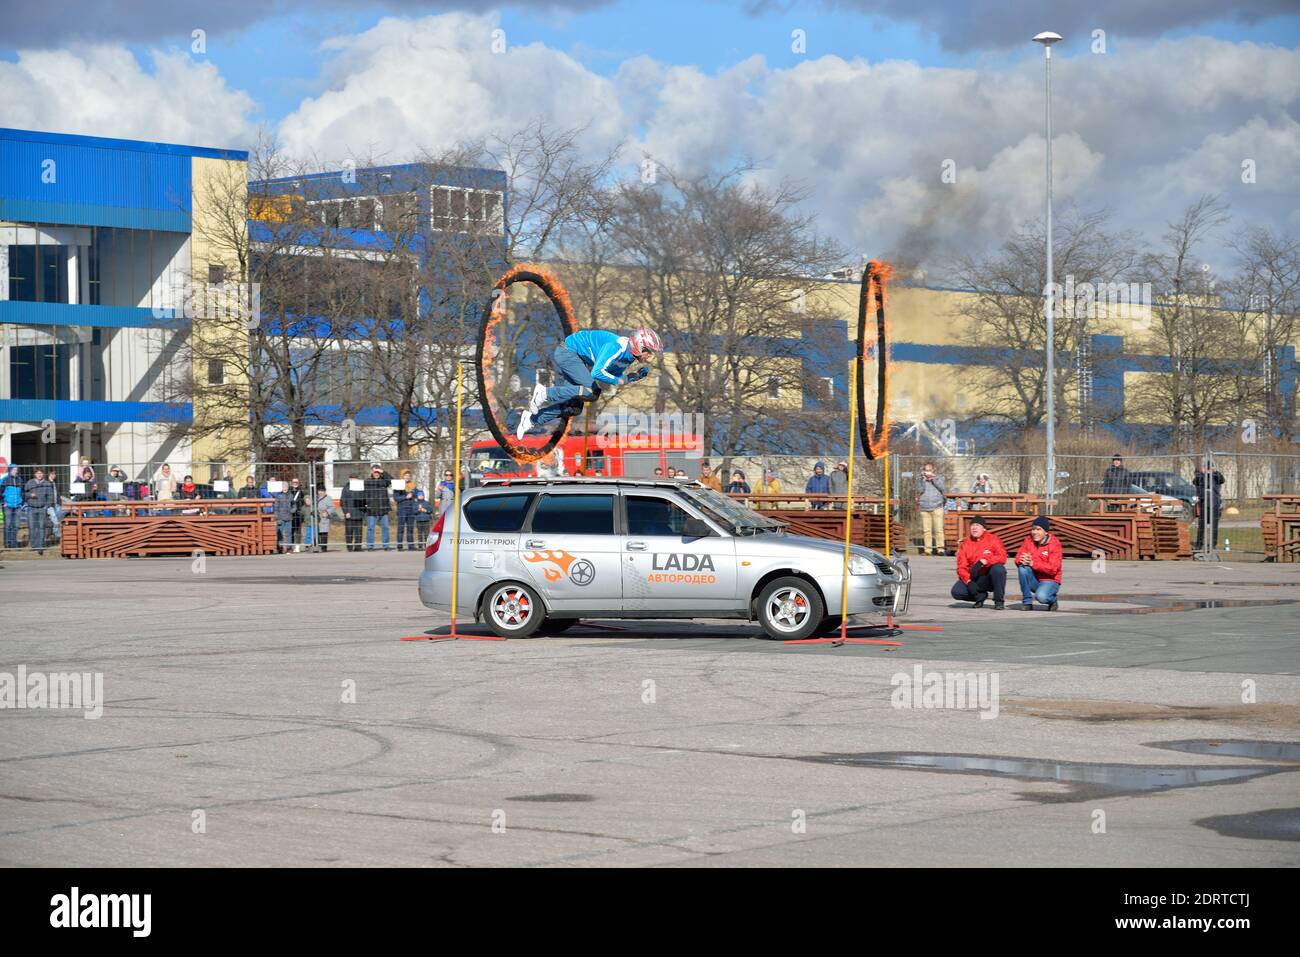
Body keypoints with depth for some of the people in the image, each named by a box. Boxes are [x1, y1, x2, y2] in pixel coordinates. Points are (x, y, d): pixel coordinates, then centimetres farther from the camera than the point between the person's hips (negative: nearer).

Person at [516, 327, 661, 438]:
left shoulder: (629, 356, 2)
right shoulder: (618, 346, -28)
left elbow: (613, 375, 7)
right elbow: (597, 373, -34)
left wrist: (635, 376, -8)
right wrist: (621, 381, -23)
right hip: (567, 351, -10)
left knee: (574, 406, 4)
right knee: (591, 392, -20)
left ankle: (532, 419, 9)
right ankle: (545, 393, -13)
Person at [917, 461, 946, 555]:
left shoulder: (939, 478, 10)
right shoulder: (922, 480, 11)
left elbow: (941, 488, -5)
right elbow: (920, 490, -1)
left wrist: (933, 479, -7)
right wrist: (923, 479, -7)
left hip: (937, 508, -1)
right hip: (924, 508, 1)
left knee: (939, 529, -7)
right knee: (926, 530, -2)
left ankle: (940, 549, -5)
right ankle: (927, 550, 0)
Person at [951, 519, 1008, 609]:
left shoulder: (993, 539, -4)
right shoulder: (965, 544, 3)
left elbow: (1002, 557, -18)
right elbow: (961, 567, -2)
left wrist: (983, 562, -29)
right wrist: (968, 582, -20)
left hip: (991, 577, -3)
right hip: (975, 579, 3)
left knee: (998, 568, -36)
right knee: (956, 591, -20)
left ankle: (999, 601, -18)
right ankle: (981, 596, 10)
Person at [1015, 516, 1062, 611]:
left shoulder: (1054, 544, -12)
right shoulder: (1028, 540, 2)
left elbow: (1053, 569, -21)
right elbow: (1018, 559, -4)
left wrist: (1033, 563, -31)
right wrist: (1023, 560, -30)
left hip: (1049, 581, -4)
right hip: (1033, 580, 4)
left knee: (1041, 597, -35)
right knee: (1023, 567, -26)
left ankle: (1052, 600, 5)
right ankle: (1027, 602, -14)